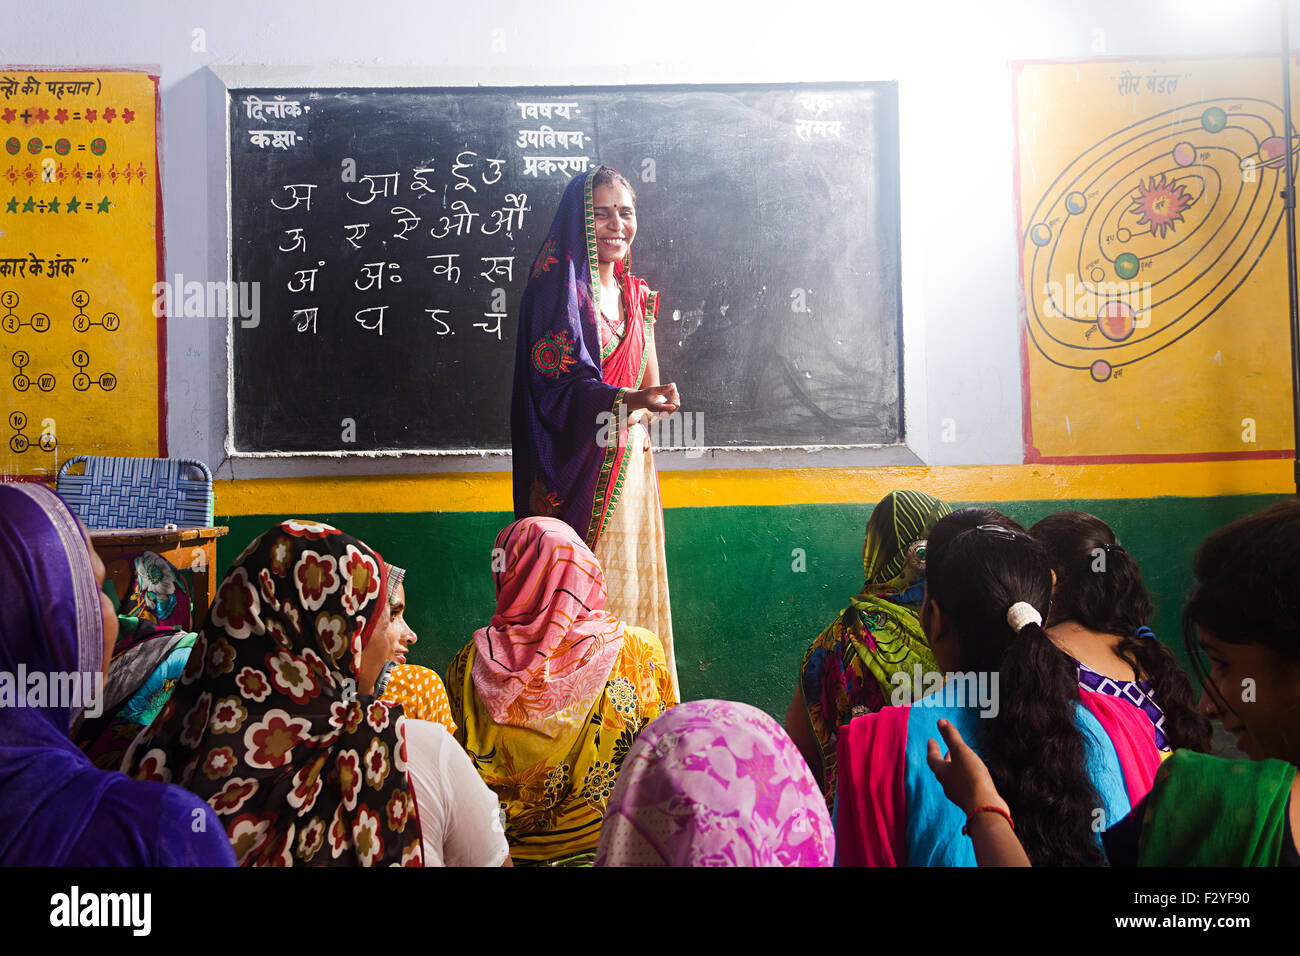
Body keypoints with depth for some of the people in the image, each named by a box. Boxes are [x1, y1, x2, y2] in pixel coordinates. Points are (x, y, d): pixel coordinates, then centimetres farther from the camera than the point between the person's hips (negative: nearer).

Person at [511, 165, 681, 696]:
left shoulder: (637, 297, 16)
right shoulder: (557, 289, -5)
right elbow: (557, 384, -16)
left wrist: (654, 401, -7)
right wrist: (628, 399, -30)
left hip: (630, 466, 6)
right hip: (575, 469, -6)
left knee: (632, 589, 9)